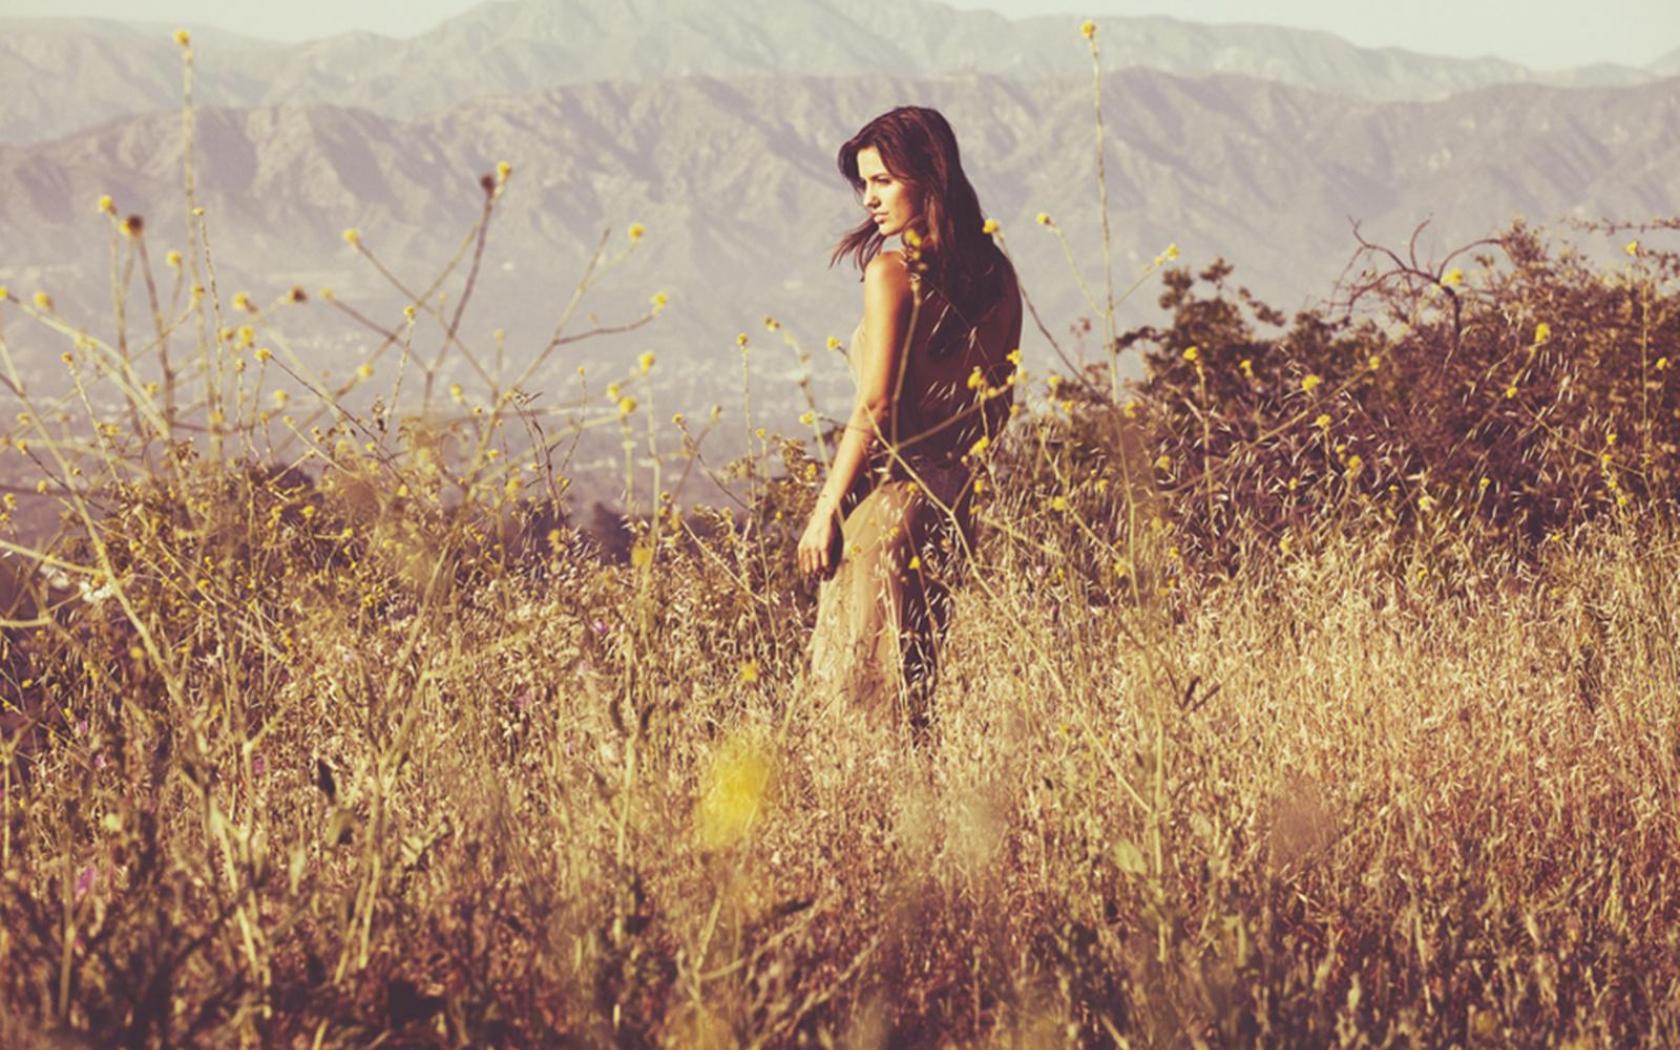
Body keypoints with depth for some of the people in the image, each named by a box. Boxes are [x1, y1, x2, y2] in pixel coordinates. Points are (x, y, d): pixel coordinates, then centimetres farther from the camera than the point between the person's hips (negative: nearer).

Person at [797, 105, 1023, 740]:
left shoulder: (892, 271, -14)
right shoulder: (995, 275, 6)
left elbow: (875, 409, -16)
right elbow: (998, 403, 11)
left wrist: (826, 509, -11)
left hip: (886, 493, -7)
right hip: (952, 497, 7)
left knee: (856, 685, -1)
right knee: (914, 681, 15)